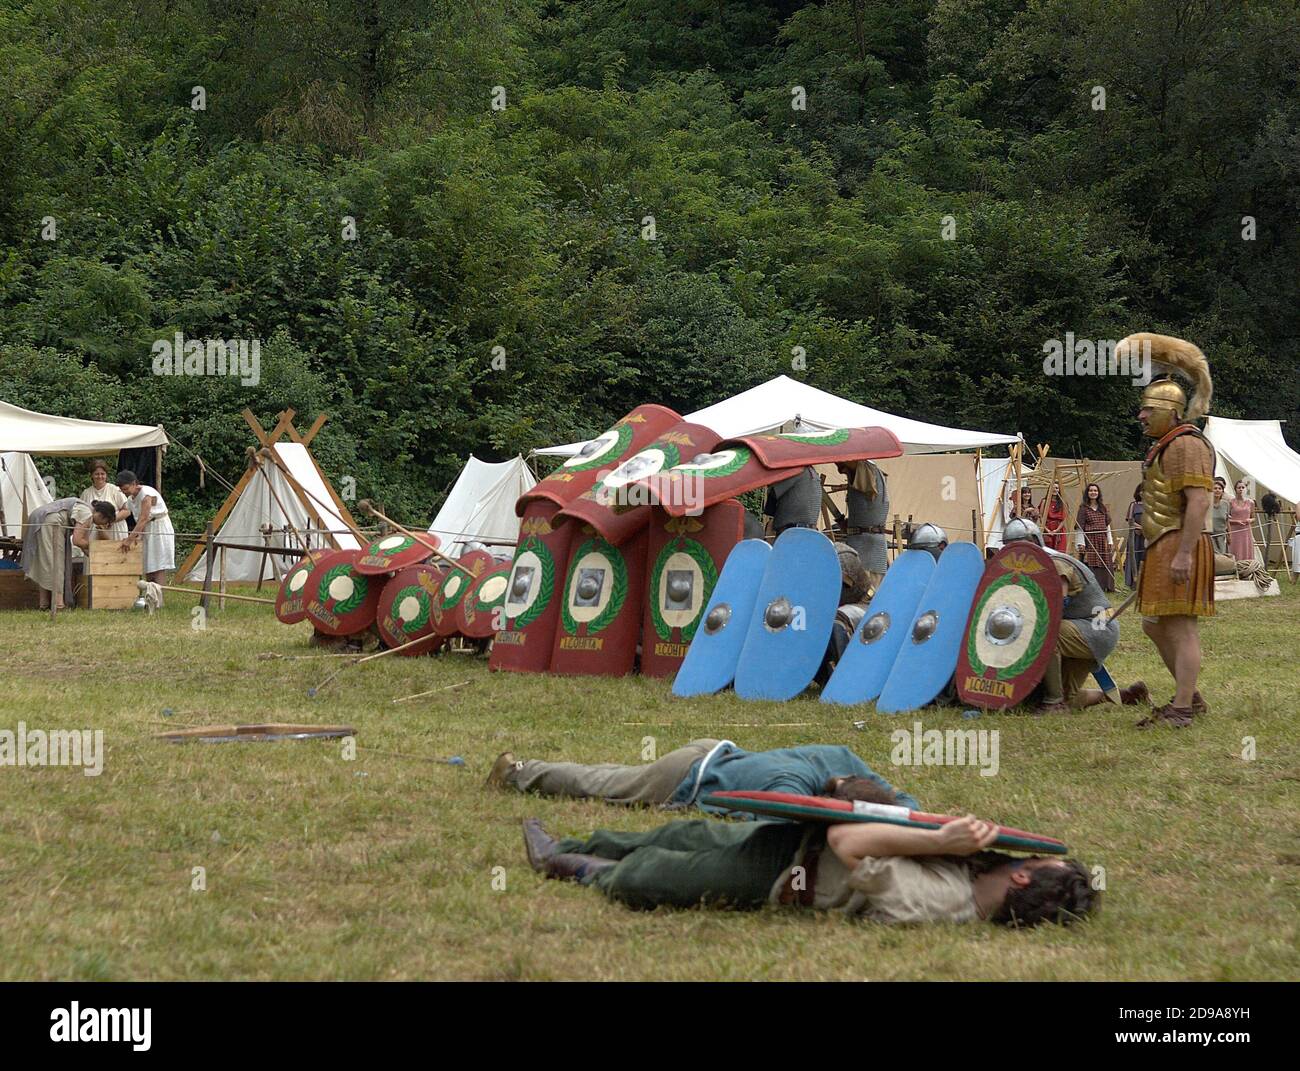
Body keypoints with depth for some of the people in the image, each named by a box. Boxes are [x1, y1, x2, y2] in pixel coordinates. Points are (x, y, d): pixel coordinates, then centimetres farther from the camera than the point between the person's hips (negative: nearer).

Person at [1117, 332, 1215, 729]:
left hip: (1178, 548, -11)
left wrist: (1183, 554, -27)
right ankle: (1190, 697, 21)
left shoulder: (1187, 445, -14)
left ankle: (1182, 711, -10)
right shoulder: (1165, 445, 20)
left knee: (1180, 628, -10)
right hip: (1163, 549, 11)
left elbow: (1198, 503, -23)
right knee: (1155, 625, 14)